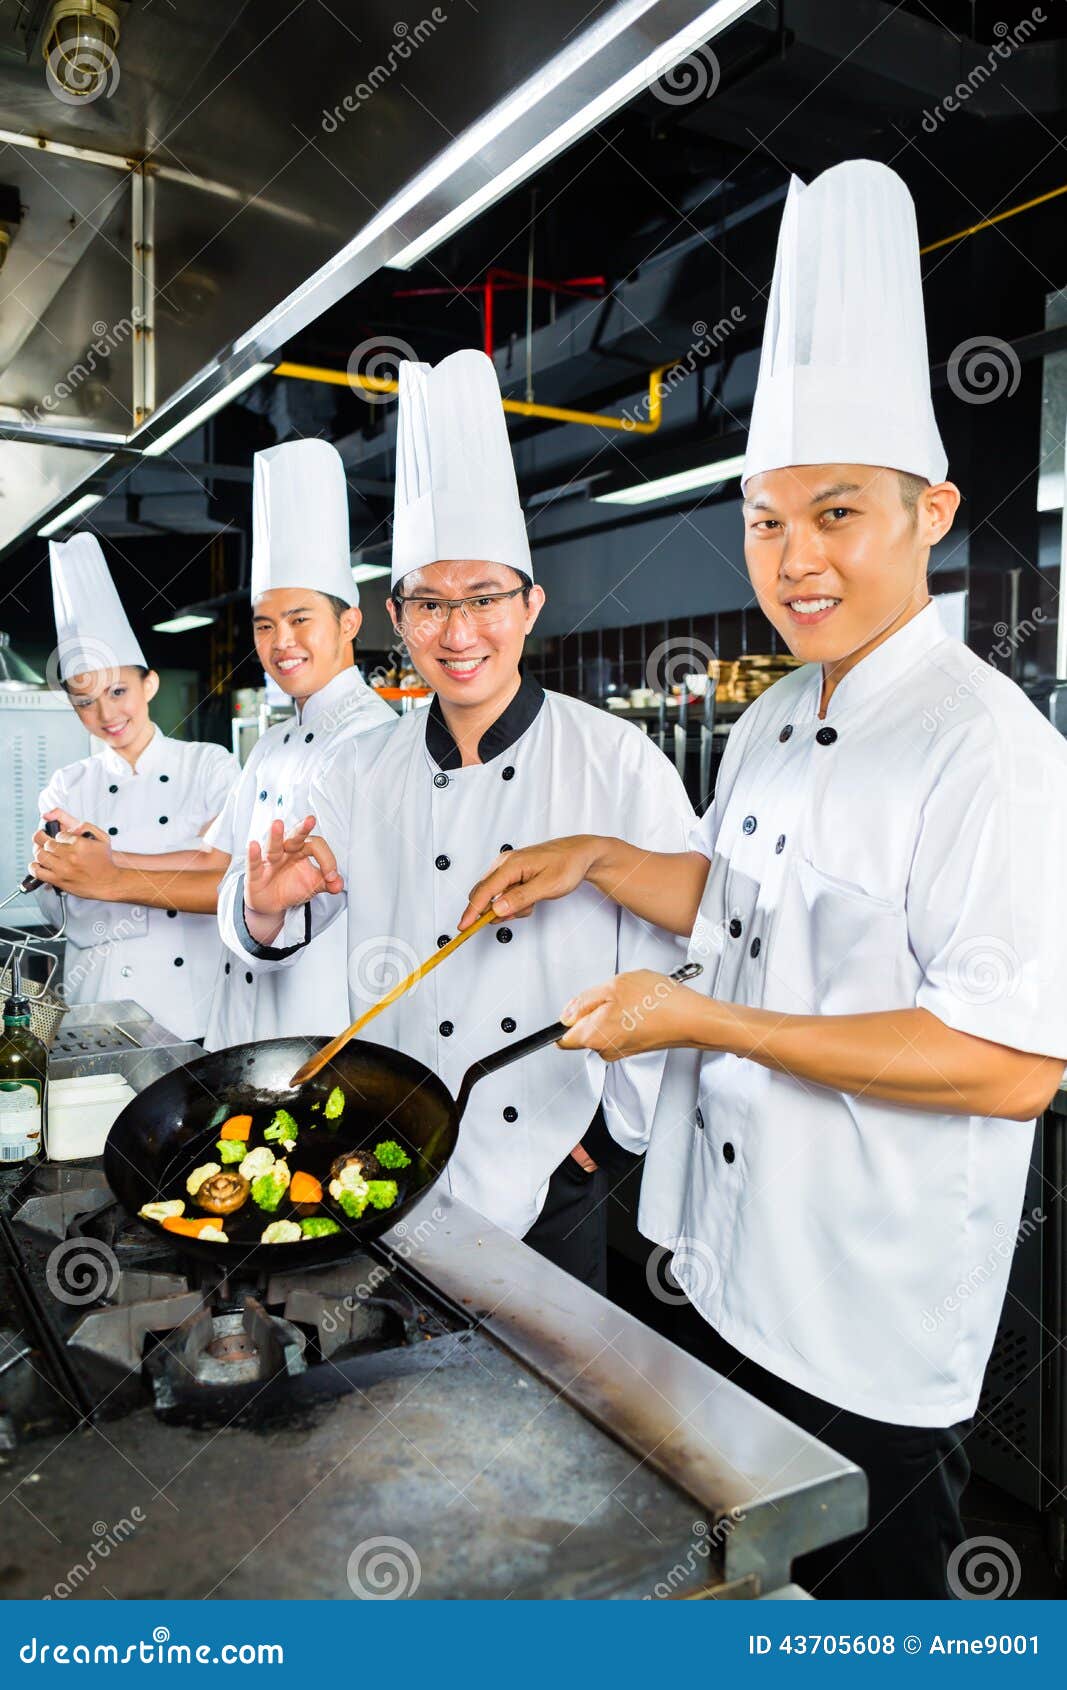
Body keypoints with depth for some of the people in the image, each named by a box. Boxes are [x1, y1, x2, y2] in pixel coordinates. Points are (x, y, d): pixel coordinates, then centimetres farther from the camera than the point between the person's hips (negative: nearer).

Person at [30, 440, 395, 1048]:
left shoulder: (370, 731, -15)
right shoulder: (274, 744, 15)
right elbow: (221, 860, 15)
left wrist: (116, 881, -15)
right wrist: (102, 860, 0)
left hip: (325, 1021, -8)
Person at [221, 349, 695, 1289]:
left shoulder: (618, 762, -9)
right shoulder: (364, 775, 1)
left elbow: (680, 958, -6)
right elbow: (270, 941, 7)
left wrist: (615, 1120, -4)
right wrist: (268, 908, -16)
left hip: (555, 1175, -2)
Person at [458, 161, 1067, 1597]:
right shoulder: (770, 726, 5)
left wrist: (703, 1021, -26)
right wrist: (596, 861, 2)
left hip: (871, 1330, -8)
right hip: (729, 1264, 9)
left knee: (860, 1583, 15)